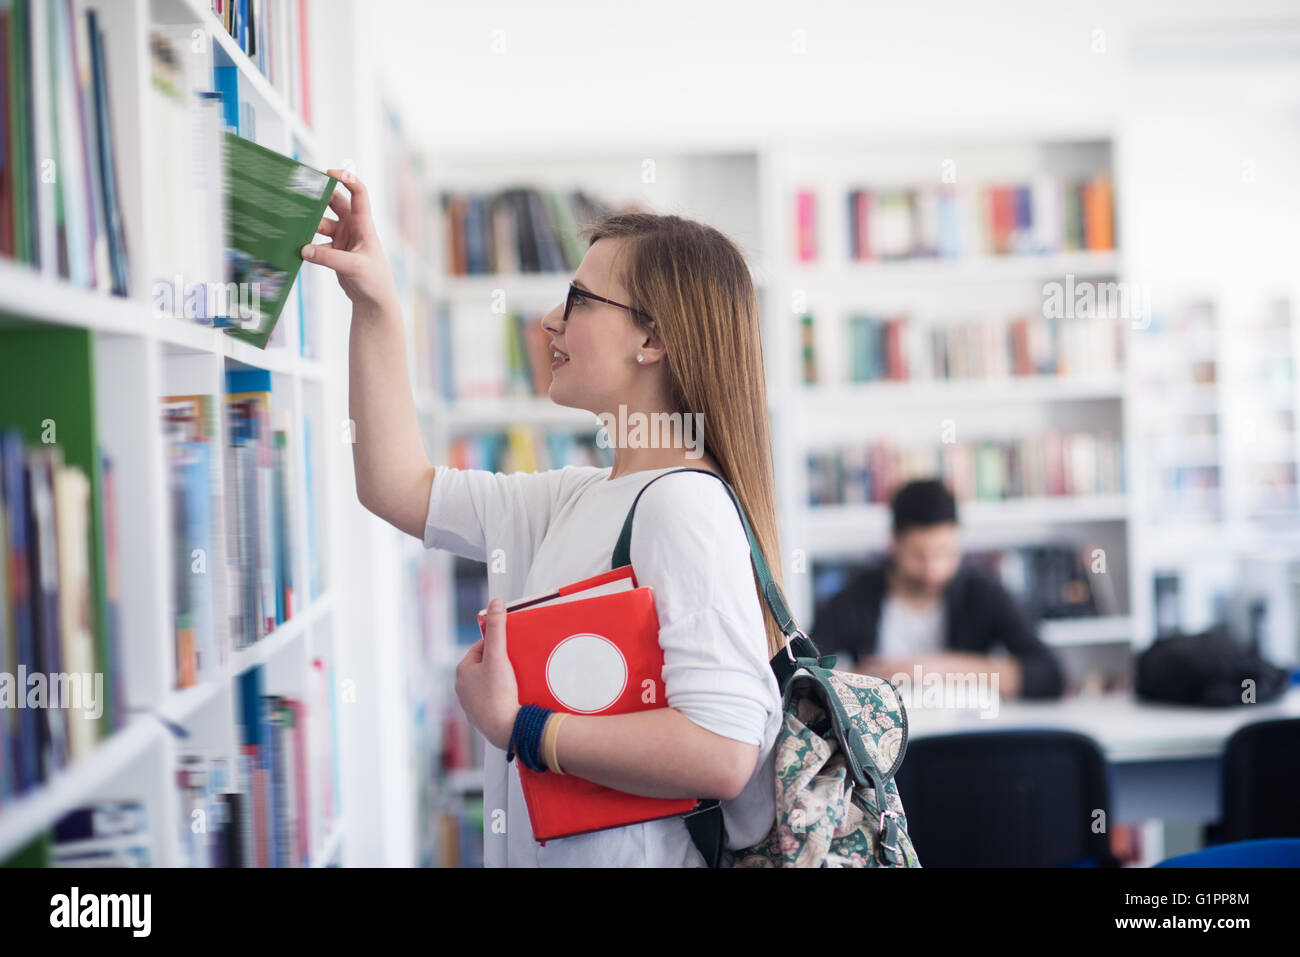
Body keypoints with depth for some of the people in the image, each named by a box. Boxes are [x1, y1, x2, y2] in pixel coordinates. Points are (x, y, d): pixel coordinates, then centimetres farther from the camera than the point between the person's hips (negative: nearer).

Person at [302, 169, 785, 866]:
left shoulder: (686, 505, -19)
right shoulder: (577, 499, 7)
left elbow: (722, 752, -28)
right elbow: (400, 485, 17)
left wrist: (514, 727, -20)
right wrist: (375, 304, 13)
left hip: (638, 854, -8)